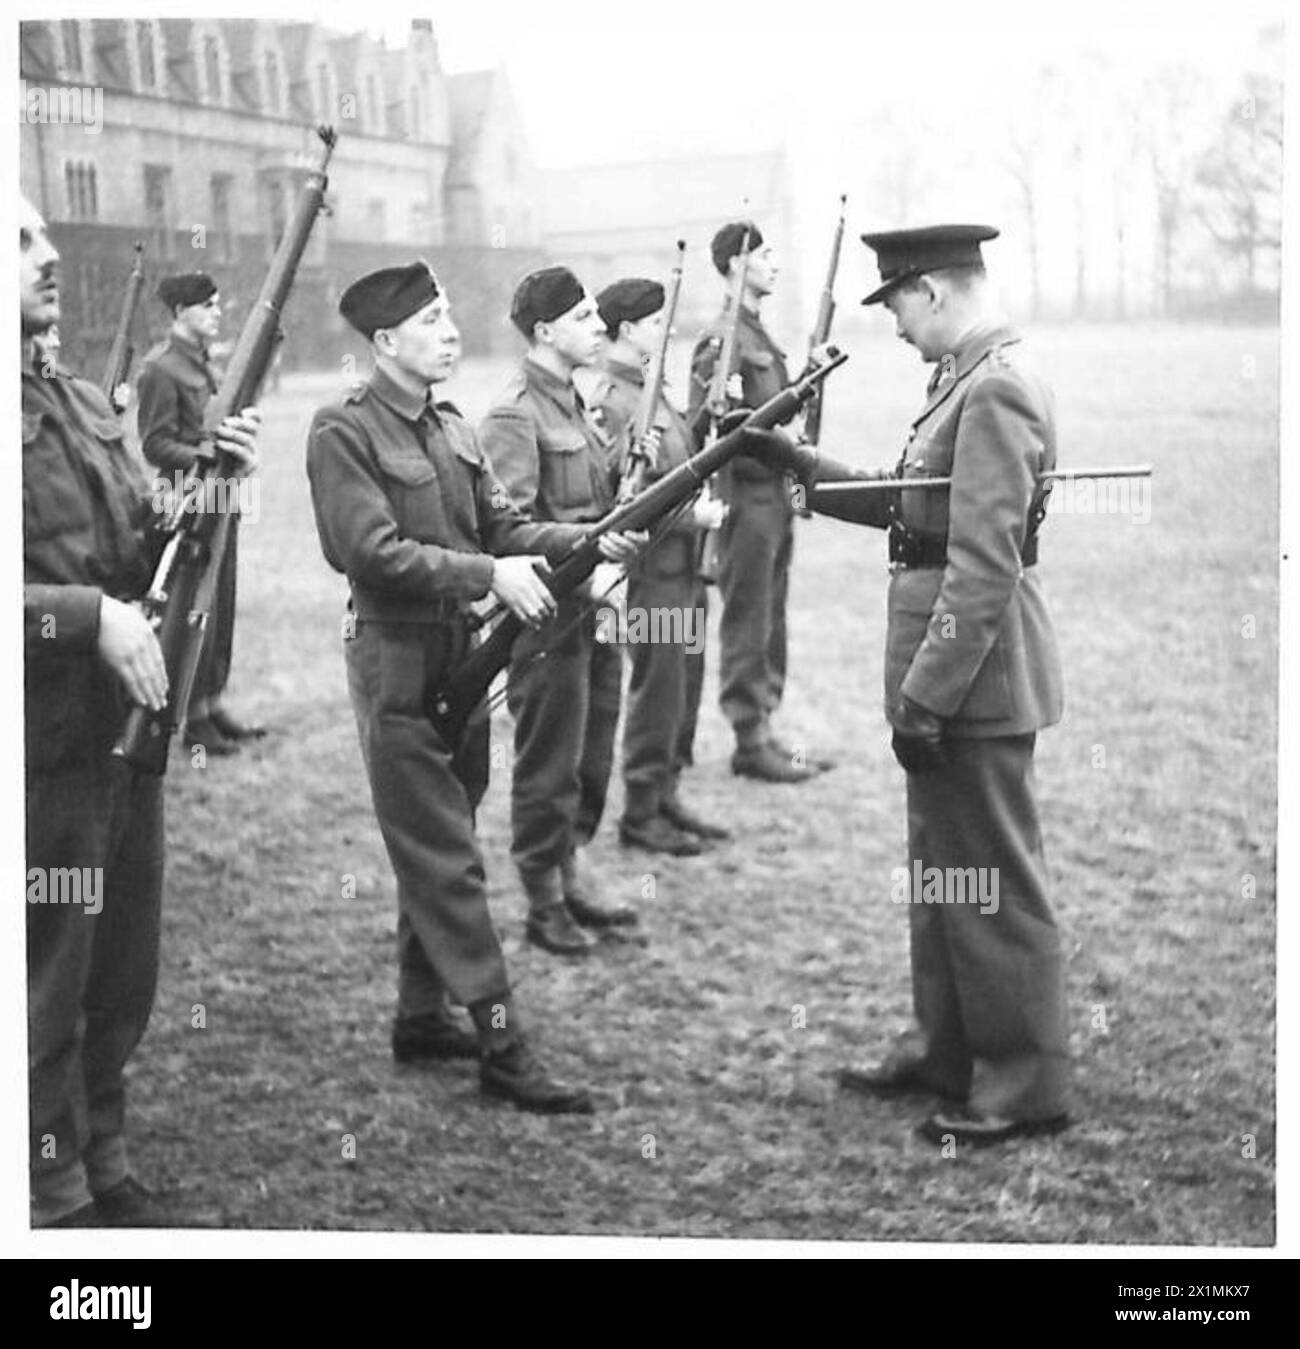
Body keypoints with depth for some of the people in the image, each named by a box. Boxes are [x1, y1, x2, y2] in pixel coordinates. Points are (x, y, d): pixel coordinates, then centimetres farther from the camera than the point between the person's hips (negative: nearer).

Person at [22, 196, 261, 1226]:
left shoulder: (83, 402, 12)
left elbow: (144, 550, 17)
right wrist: (90, 615, -25)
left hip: (126, 733, 8)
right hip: (42, 755, -7)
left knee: (123, 980, 18)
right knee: (50, 994, 5)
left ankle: (105, 1165, 36)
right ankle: (59, 1199, 21)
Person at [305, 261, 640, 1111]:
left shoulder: (454, 430, 13)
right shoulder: (343, 434, -11)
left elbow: (505, 529, 9)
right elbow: (375, 551, -20)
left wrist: (589, 539, -8)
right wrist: (491, 575, -24)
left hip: (464, 654, 8)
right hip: (397, 662, -8)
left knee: (435, 851, 15)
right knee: (448, 861, -6)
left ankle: (422, 1017, 26)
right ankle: (502, 1047, -3)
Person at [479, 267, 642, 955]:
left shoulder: (574, 405, 15)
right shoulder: (513, 418, -15)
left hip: (595, 609, 9)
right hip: (549, 614, -9)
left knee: (591, 760, 16)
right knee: (548, 766, 3)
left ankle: (573, 879, 30)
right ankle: (544, 905, 16)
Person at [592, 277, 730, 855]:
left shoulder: (650, 391, 15)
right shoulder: (611, 401, -16)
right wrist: (693, 515, -17)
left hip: (676, 566, 9)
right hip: (648, 570, -9)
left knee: (670, 687, 15)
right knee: (656, 689, -2)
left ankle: (665, 796, 25)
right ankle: (641, 813, 8)